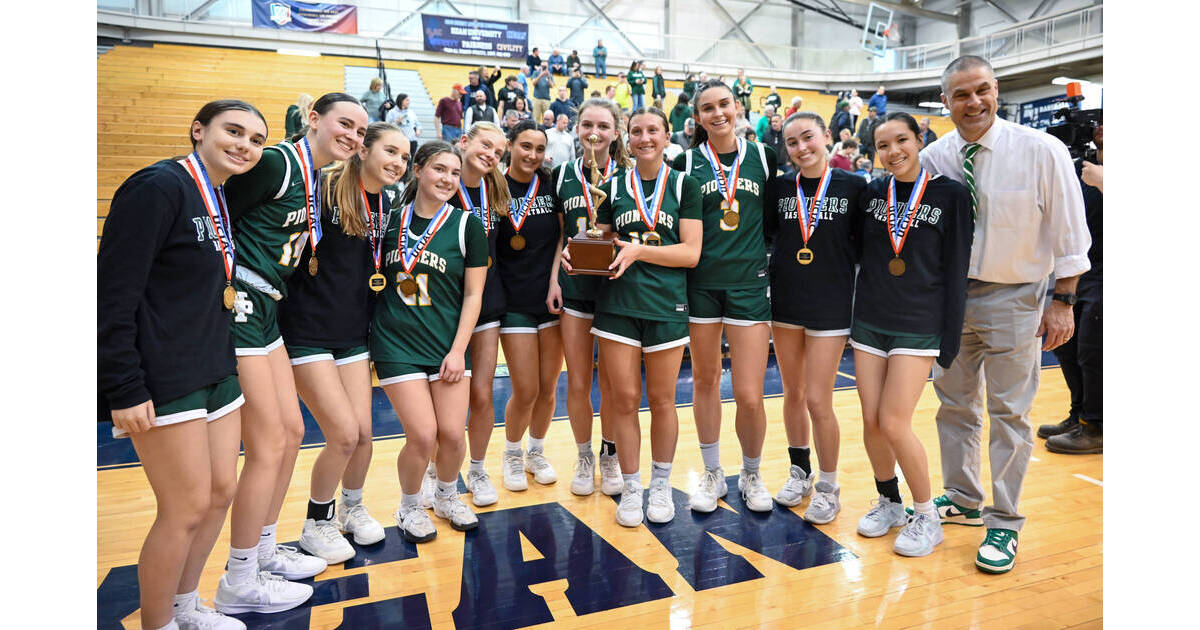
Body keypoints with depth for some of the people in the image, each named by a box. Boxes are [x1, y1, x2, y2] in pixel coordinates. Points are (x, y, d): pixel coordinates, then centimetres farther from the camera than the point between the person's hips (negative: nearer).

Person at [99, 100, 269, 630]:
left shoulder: (222, 200, 12)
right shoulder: (159, 187, -14)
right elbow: (113, 292, -18)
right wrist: (125, 390, -19)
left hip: (216, 372, 9)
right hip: (164, 382, -8)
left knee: (221, 492, 15)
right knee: (187, 509, 0)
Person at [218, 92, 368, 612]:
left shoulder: (317, 179, 14)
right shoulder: (276, 163, -14)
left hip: (266, 312, 10)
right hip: (238, 305, -9)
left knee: (291, 431, 15)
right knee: (269, 446, -4)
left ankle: (264, 550, 33)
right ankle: (239, 583, 14)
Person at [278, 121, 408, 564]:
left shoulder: (386, 204, 7)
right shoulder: (323, 188, -14)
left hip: (353, 333, 6)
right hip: (307, 331, -6)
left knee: (362, 433, 6)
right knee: (344, 434, -7)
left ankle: (352, 507, 34)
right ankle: (317, 524, 19)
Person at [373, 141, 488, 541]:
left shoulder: (466, 224, 1)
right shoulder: (392, 221, 5)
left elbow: (473, 295, 0)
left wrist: (458, 350, -7)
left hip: (447, 342, 1)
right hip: (397, 342, 0)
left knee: (452, 434, -3)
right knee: (422, 435, -8)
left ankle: (447, 496, 30)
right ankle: (409, 506, 21)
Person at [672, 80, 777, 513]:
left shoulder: (762, 157, 5)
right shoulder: (686, 163, 3)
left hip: (748, 282, 0)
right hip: (700, 283, 1)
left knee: (749, 396, -3)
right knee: (705, 380, 11)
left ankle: (751, 474, 23)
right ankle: (713, 473, 30)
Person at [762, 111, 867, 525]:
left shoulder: (853, 187, -4)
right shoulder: (779, 187, 3)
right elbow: (763, 234, 9)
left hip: (831, 305, -3)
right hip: (785, 301, 3)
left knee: (818, 400, -4)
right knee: (793, 393, 13)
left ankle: (829, 487, 17)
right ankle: (799, 472, 32)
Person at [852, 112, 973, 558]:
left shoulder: (951, 195, -3)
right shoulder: (871, 193, 6)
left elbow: (956, 270, -4)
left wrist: (949, 339, -6)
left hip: (919, 327, -4)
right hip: (869, 322, 4)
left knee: (894, 424, -8)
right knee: (872, 422, 5)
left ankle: (926, 517, 14)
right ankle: (889, 503, 27)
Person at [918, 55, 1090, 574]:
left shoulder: (1042, 152, -11)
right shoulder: (933, 157, -2)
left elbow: (1069, 233, -7)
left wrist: (1062, 301, -8)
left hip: (1013, 298, -4)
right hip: (950, 295, 4)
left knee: (1008, 413, 3)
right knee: (954, 404, 14)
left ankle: (1005, 522, 19)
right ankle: (963, 501, 32)